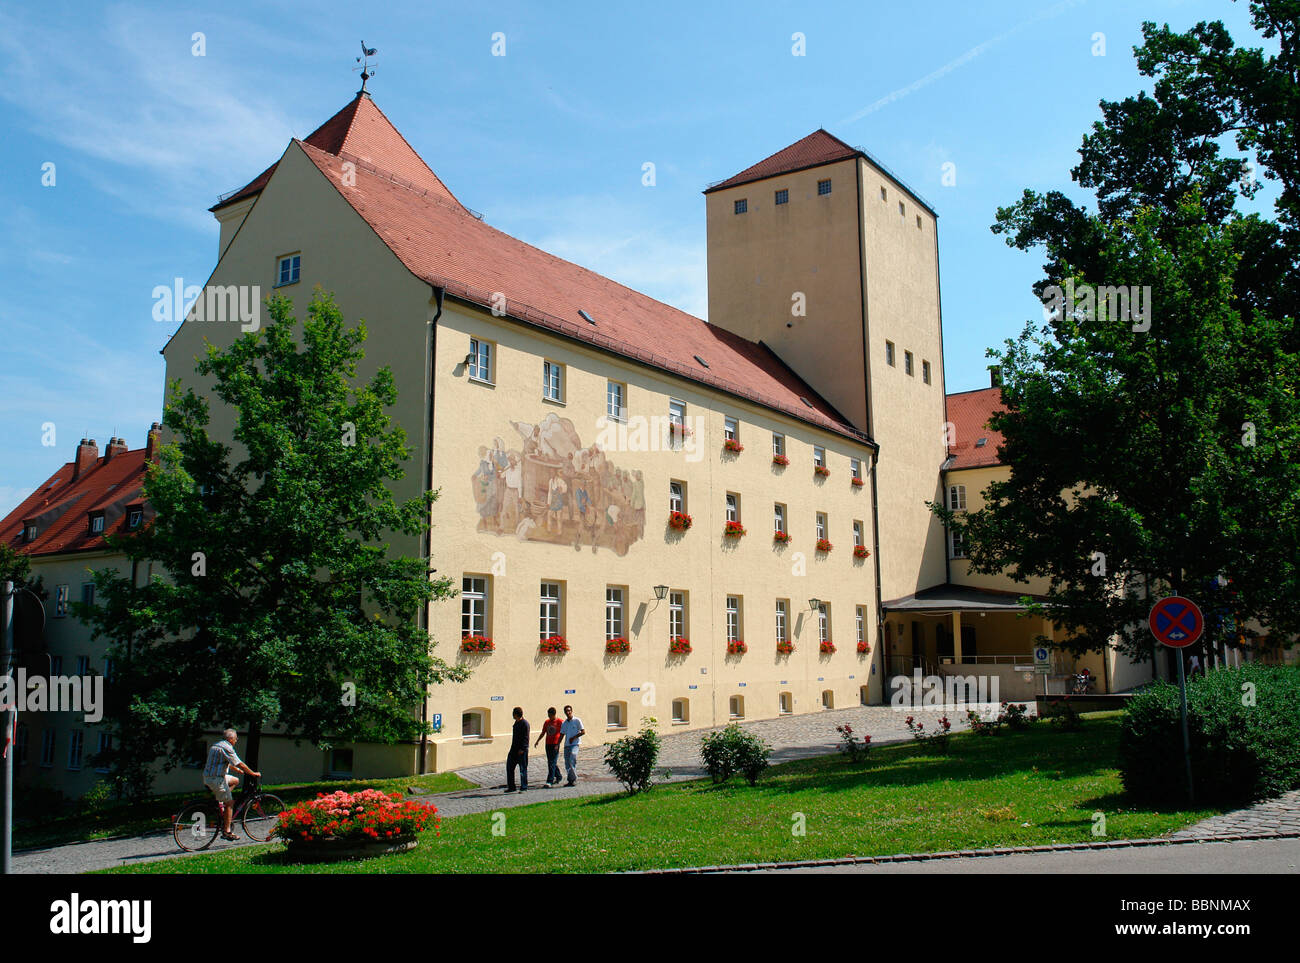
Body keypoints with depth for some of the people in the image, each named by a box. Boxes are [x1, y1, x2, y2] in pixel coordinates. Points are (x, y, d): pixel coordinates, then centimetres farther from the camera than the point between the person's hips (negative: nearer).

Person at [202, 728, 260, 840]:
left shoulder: (216, 745, 17)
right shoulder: (227, 748, -15)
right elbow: (239, 764, -15)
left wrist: (238, 770, 33)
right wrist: (253, 773, -6)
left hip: (208, 776, 10)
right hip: (216, 779, -10)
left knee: (235, 780, 25)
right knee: (230, 803, -3)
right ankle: (226, 832, -2)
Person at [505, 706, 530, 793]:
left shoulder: (524, 723, -13)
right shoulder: (516, 722, 15)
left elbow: (525, 737, -17)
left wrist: (522, 749, -21)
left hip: (521, 750, -9)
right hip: (514, 749, 9)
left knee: (523, 769, -2)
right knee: (509, 767, 9)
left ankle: (524, 788, 5)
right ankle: (511, 787, 16)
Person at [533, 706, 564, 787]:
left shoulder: (559, 722, -5)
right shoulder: (547, 722, 11)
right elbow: (543, 733, 18)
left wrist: (557, 744, -15)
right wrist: (537, 741, 5)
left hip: (555, 745, -6)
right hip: (548, 744, 6)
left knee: (552, 763, -11)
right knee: (551, 763, 13)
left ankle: (549, 781, -13)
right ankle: (558, 777, 29)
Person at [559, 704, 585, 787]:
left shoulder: (577, 720, -1)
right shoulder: (564, 723, 15)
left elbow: (583, 732, -3)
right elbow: (562, 734, 17)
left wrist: (573, 738, -10)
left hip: (574, 744, -6)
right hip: (566, 745, 6)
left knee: (572, 761, -20)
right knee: (567, 764, 4)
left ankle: (574, 779, -13)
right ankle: (570, 780, 11)